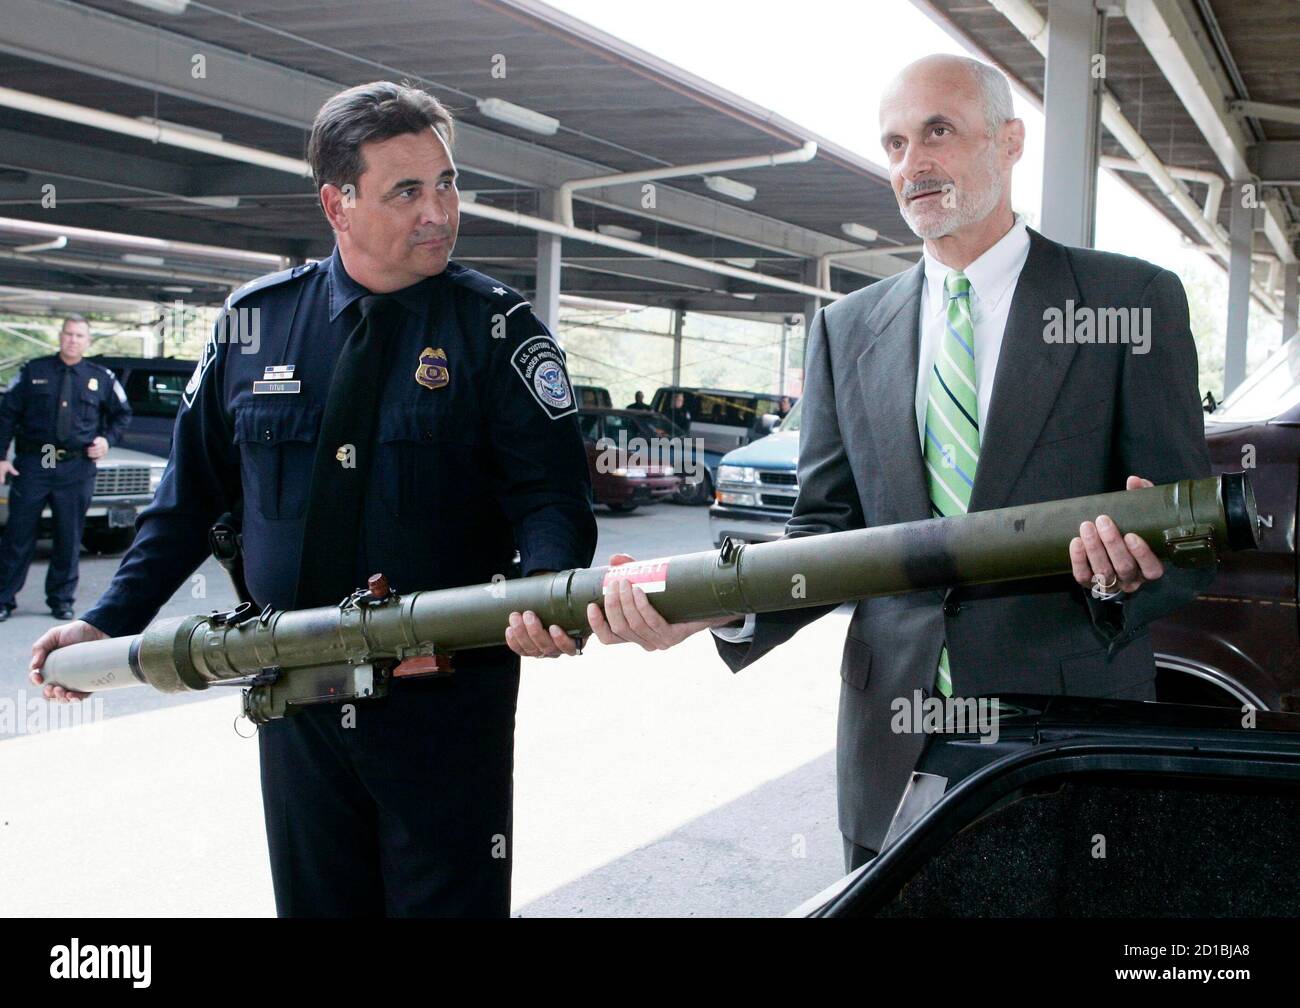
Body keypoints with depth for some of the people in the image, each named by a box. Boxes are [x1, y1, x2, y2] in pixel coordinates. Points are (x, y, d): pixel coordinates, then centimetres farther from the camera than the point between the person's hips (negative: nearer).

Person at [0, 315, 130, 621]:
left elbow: (122, 414, 21)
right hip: (32, 465, -1)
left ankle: (61, 599, 16)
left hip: (77, 468, 1)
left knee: (69, 538, 5)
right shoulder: (33, 371, 5)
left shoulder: (101, 378, 8)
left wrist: (108, 439, 3)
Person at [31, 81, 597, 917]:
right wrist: (112, 621, 8)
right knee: (315, 900, 15)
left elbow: (553, 495, -9)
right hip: (293, 692, 3)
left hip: (449, 698, -3)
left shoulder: (496, 326, -4)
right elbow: (195, 490, 13)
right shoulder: (255, 322, 5)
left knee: (450, 900, 5)